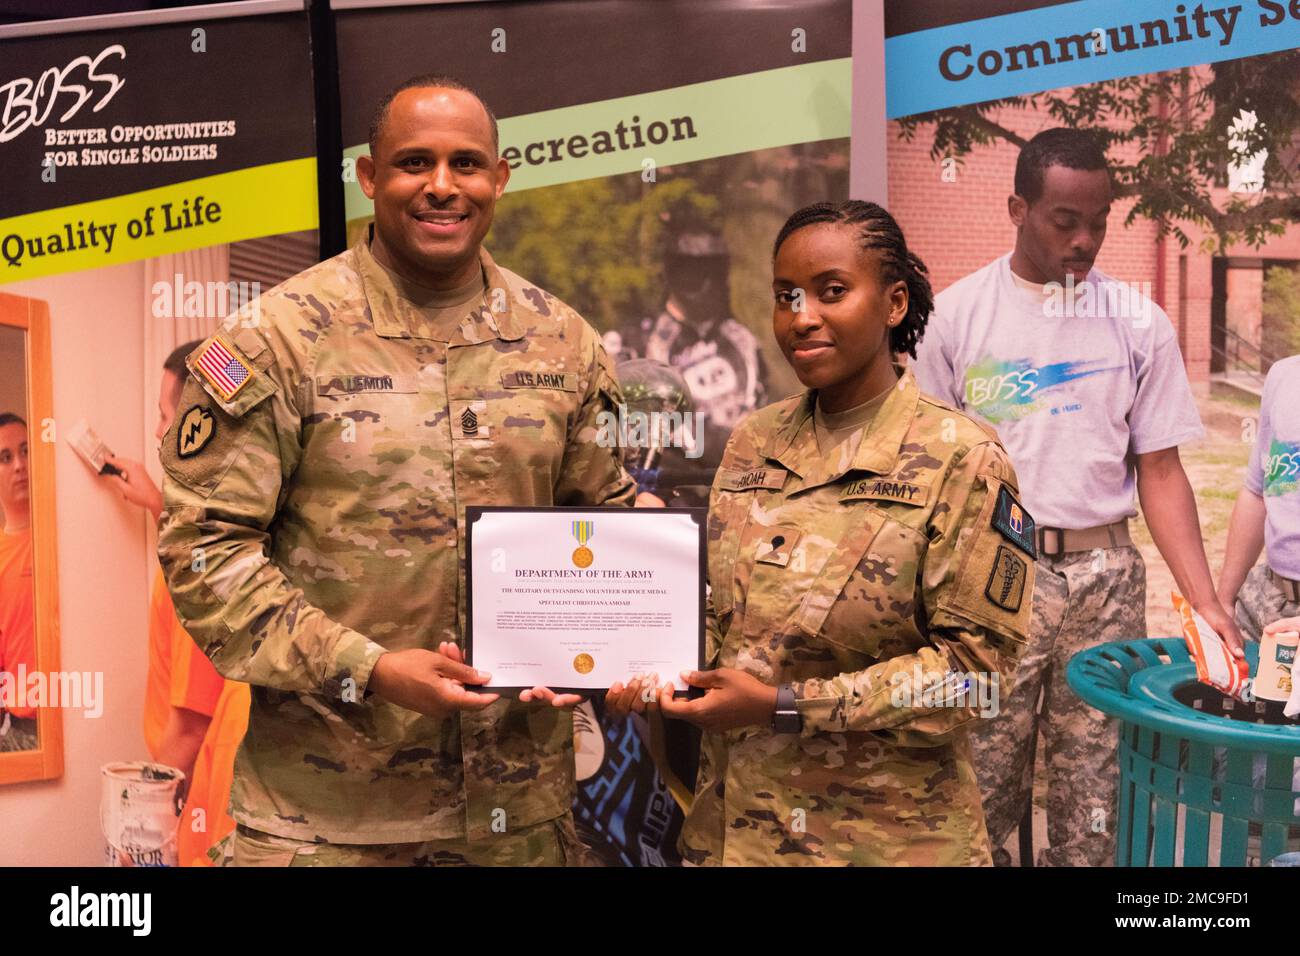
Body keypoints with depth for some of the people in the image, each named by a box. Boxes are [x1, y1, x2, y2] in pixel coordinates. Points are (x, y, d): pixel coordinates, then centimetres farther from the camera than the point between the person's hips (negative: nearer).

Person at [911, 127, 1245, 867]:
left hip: (1105, 576, 1)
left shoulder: (1139, 322, 3)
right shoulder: (955, 316, -1)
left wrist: (1205, 600, -4)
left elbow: (1160, 472, 5)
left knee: (1095, 789, 8)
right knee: (982, 789, 6)